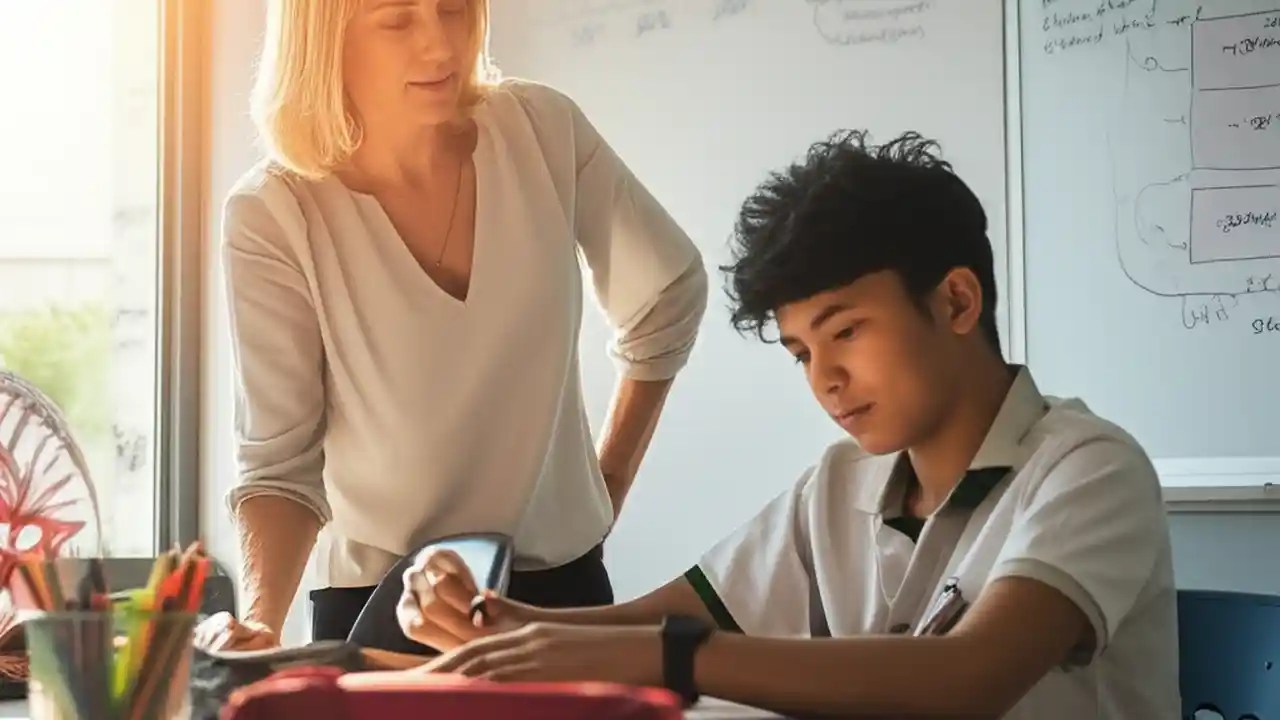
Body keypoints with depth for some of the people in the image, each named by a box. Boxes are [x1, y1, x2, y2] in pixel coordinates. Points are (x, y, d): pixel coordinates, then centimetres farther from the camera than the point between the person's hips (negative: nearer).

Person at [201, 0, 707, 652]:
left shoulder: (545, 132, -10)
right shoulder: (271, 218, -17)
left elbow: (667, 296, 7)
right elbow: (280, 462, -13)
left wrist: (608, 486, 9)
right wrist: (260, 624, -30)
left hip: (561, 589, 3)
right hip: (377, 606, -2)